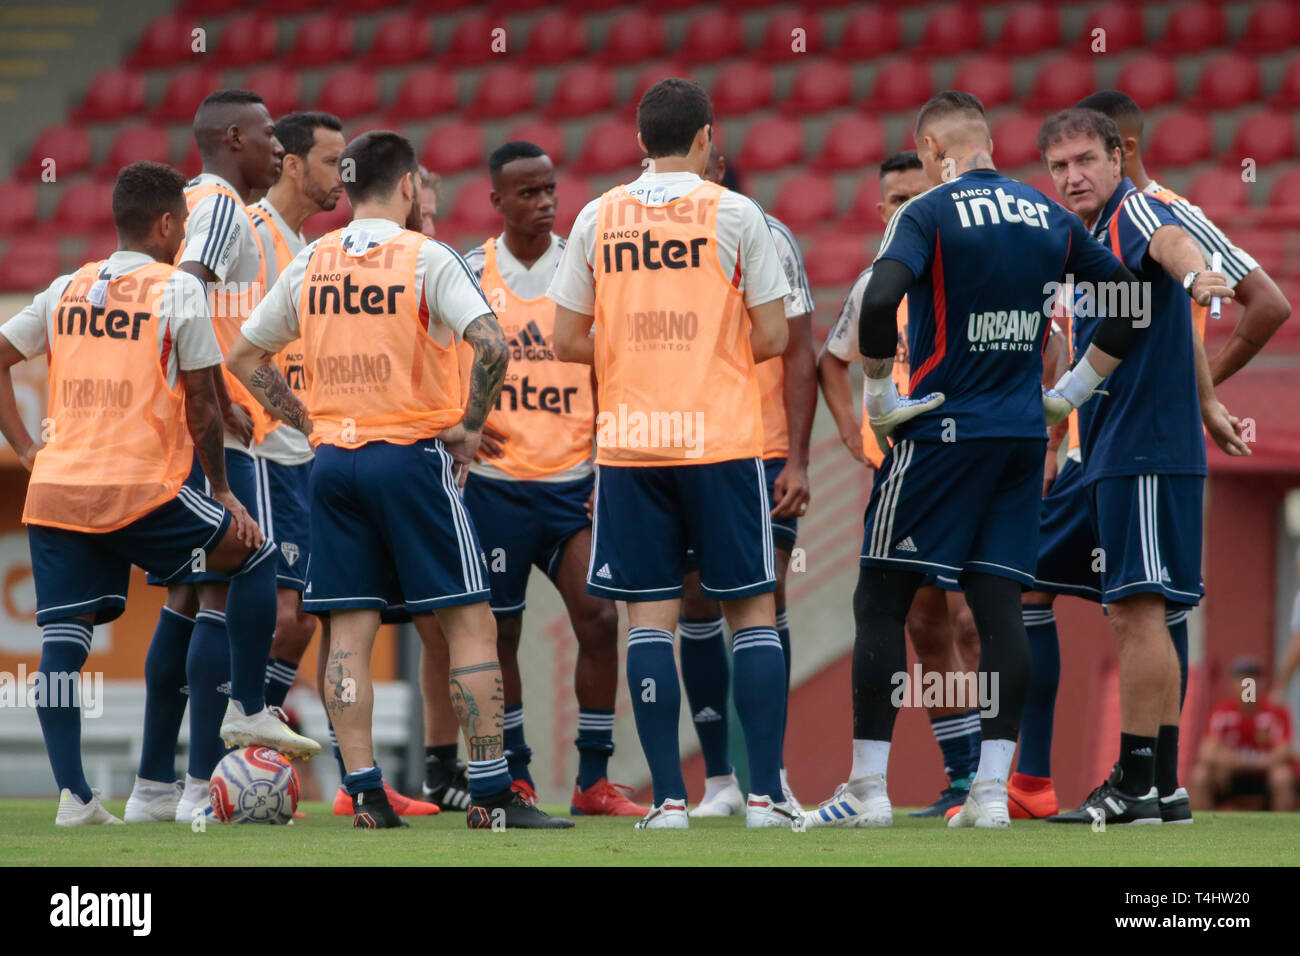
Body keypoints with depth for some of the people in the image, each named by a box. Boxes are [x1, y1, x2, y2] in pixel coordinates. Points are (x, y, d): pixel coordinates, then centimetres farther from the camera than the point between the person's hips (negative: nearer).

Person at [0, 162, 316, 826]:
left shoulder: (67, 290, 15)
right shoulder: (178, 290, 0)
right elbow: (200, 405, 0)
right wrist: (222, 490, 10)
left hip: (54, 493, 5)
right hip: (140, 491, -5)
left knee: (61, 643, 2)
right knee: (255, 557, 15)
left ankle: (72, 795, -6)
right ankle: (248, 711, 14)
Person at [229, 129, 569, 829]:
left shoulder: (310, 265, 9)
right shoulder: (426, 258, -6)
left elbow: (244, 358, 15)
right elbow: (490, 343, -19)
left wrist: (309, 423, 15)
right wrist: (470, 425, -6)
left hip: (332, 458, 5)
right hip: (410, 456, -5)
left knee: (349, 631, 5)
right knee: (468, 621, 0)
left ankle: (364, 793, 0)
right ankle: (490, 792, -3)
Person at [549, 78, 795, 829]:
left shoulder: (597, 219, 4)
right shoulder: (734, 214, -3)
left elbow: (569, 341, 6)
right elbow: (773, 337, -3)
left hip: (629, 443, 2)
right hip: (721, 439, -2)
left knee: (651, 615, 4)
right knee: (753, 608, 5)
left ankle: (669, 797, -1)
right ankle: (766, 793, 0)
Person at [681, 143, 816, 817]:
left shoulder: (767, 238, -1)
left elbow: (798, 356, -1)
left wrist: (797, 459, -8)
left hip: (765, 452, -2)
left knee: (765, 596, -8)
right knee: (697, 604, 0)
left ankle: (771, 768, -1)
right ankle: (720, 777, 7)